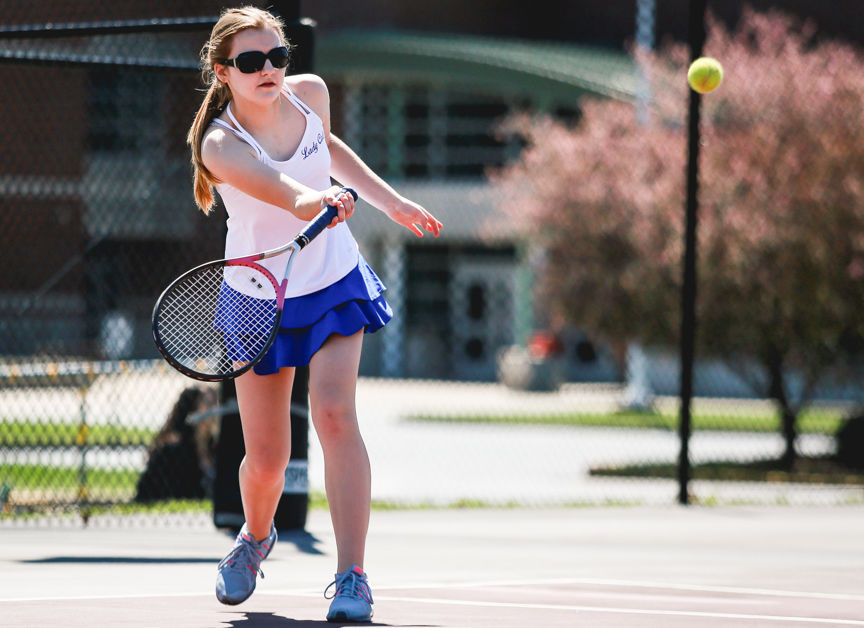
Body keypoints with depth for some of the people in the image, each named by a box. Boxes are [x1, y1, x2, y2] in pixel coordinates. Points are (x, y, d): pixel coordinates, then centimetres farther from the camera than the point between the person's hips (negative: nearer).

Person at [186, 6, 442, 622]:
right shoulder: (221, 144, -24)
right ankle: (256, 536, 40)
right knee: (267, 459, 4)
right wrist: (316, 200, -65)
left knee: (335, 415, -20)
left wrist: (393, 202, 19)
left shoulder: (310, 93, -8)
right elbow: (283, 191, -44)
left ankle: (352, 576, -21)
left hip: (334, 283, 2)